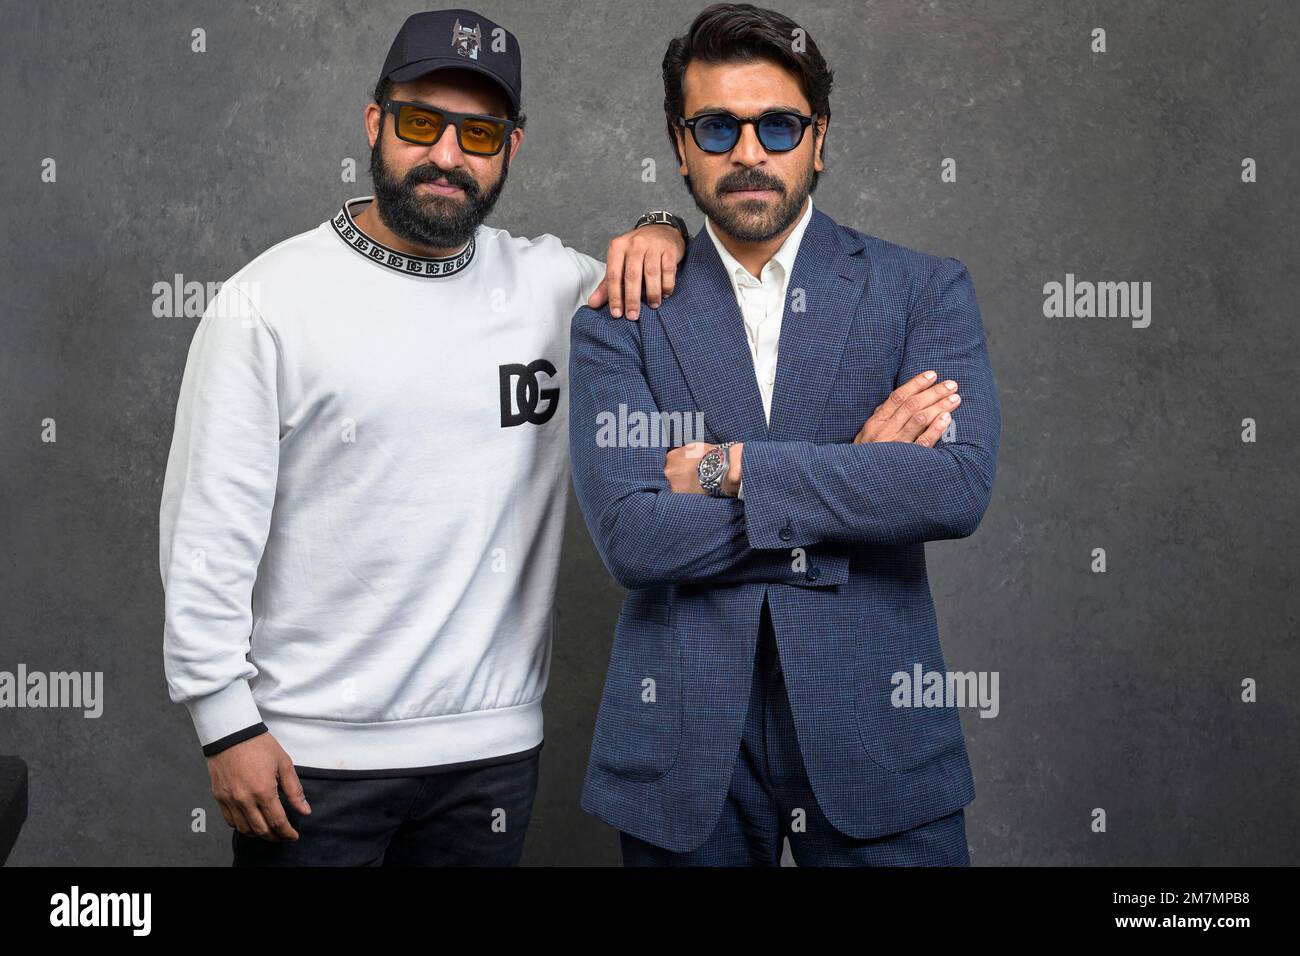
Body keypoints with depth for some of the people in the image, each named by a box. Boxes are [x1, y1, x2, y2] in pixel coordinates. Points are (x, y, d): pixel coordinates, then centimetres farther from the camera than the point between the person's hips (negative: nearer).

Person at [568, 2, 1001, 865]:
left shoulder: (926, 290, 1)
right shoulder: (621, 318, 1)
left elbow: (961, 486, -14)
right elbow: (630, 535, -12)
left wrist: (731, 466, -14)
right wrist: (854, 474, -11)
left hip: (875, 732, 0)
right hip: (685, 745, 1)